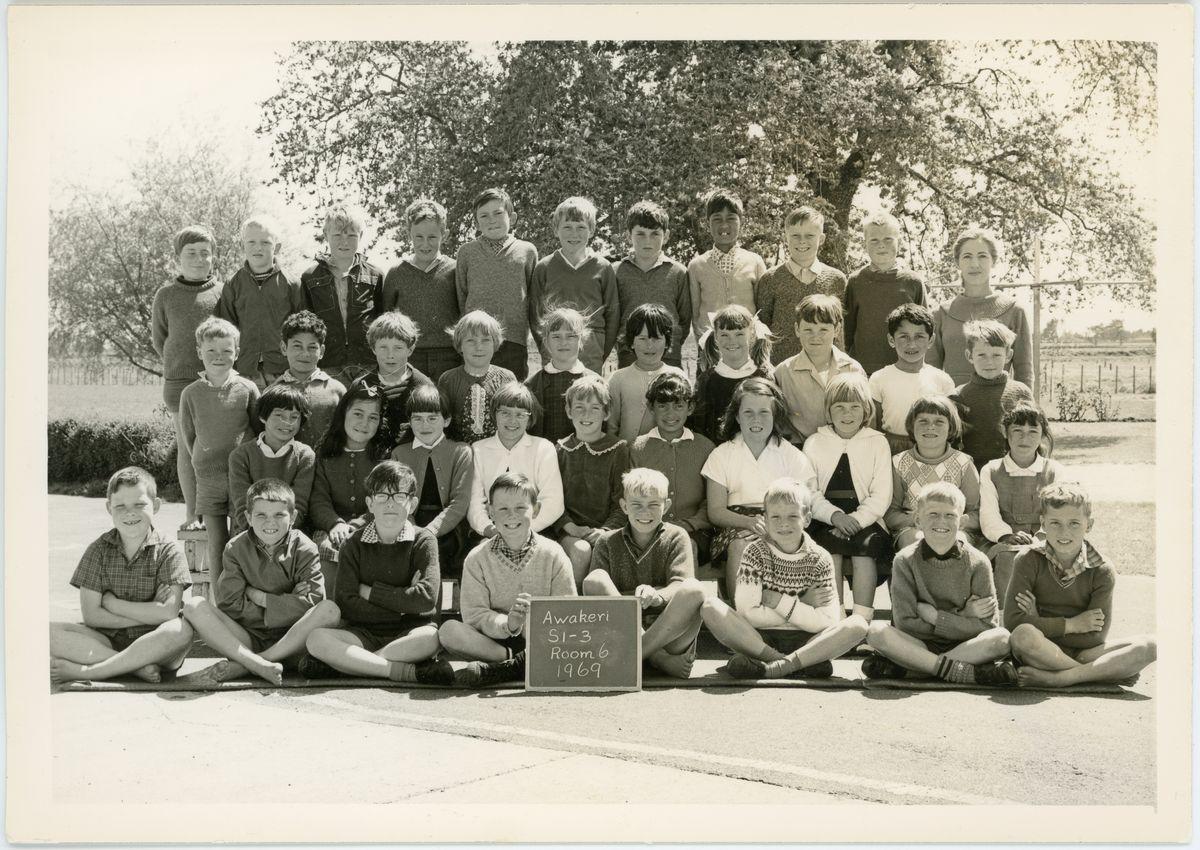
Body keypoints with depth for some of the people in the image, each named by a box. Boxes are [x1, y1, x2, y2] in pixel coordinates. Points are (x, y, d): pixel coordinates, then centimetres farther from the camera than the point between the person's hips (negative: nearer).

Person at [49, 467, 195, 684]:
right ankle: (136, 666, -27)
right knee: (50, 632, -22)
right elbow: (91, 615, -3)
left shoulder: (169, 552, -1)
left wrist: (112, 603, -7)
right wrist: (148, 616, -10)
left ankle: (84, 671, -28)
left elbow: (169, 612, -14)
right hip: (107, 642, 2)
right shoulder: (99, 550, 5)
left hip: (153, 645, -2)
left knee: (181, 630, -35)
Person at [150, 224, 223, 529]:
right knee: (186, 446, 3)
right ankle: (191, 513, 9)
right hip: (180, 380, 0)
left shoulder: (222, 292, 4)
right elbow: (158, 338, 14)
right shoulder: (166, 295, 6)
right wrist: (178, 366, 8)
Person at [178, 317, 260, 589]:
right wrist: (204, 463, 8)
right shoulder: (190, 394, 4)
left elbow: (261, 431, 8)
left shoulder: (248, 389, 0)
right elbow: (187, 439, 12)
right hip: (208, 482, 1)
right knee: (216, 548, 2)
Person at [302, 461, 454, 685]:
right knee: (317, 639, -27)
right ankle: (408, 671, -31)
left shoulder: (423, 541, 1)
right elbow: (345, 604, -8)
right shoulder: (355, 544, 4)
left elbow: (427, 597, -14)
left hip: (409, 632, -1)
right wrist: (402, 602, -12)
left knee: (431, 637, -35)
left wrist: (370, 592, -7)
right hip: (364, 632, 1)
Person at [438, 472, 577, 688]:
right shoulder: (477, 559, 1)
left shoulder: (553, 554, 0)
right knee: (448, 631, -26)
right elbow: (474, 615, -7)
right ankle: (519, 661, -25)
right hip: (495, 641, 0)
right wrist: (506, 624, -26)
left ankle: (500, 668, -27)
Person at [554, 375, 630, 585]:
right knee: (580, 550, -30)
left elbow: (622, 504, 1)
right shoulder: (560, 450, 11)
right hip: (569, 531, 1)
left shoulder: (619, 449, 6)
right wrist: (571, 527, -12)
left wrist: (605, 530, -15)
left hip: (606, 531, -1)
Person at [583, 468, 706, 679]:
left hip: (669, 634, -1)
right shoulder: (607, 542, 11)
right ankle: (659, 658, -27)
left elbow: (682, 586, -7)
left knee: (694, 590, -28)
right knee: (594, 579, -22)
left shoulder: (676, 537, 8)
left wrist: (657, 595, -31)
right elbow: (593, 590, -2)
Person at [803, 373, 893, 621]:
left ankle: (862, 618, -30)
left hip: (865, 519, 0)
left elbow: (881, 494, 1)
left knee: (865, 548, -30)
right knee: (831, 548, -29)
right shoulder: (814, 443, 12)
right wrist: (834, 515, -16)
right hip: (825, 521, 0)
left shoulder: (877, 443, 10)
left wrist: (856, 519, -16)